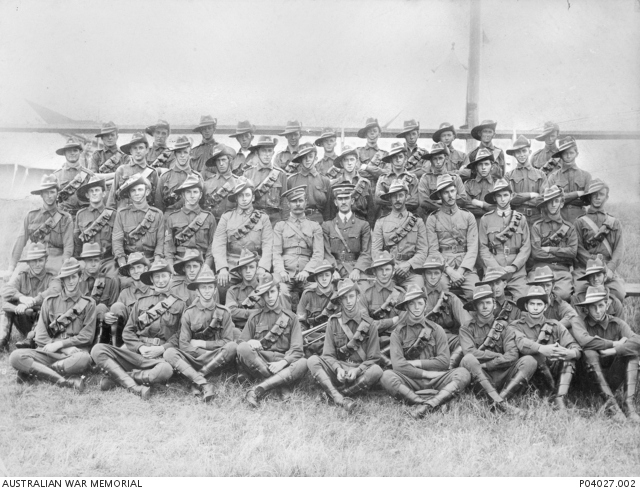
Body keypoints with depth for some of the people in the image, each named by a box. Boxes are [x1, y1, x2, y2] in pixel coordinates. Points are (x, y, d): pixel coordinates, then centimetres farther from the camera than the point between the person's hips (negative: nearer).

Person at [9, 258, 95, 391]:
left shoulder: (88, 303, 10)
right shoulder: (50, 301, 14)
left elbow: (87, 336, 3)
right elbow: (40, 335, 6)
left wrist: (60, 344, -8)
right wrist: (67, 349, -8)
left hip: (75, 352, -2)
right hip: (48, 352, 2)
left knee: (84, 359, -38)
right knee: (16, 357, -24)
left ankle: (34, 371, -22)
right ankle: (63, 381, -33)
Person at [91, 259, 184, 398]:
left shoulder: (179, 304, 13)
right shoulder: (141, 302, 19)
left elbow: (181, 335, 4)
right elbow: (128, 332, 14)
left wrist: (162, 349, -11)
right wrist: (140, 347, -4)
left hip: (162, 356, -3)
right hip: (136, 353, 3)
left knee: (166, 369, -39)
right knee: (98, 349, -19)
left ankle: (117, 377, -20)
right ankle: (135, 387, -32)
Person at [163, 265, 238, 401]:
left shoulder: (223, 312, 3)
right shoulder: (189, 313, 3)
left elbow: (227, 341, -1)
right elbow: (183, 345, -3)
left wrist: (202, 344, -7)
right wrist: (206, 353, -13)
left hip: (216, 361, 0)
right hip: (193, 358, 0)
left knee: (233, 347, -28)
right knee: (169, 353, -26)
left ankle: (197, 378, -25)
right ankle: (204, 384, -42)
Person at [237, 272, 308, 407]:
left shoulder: (291, 317, 11)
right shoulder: (254, 317, 15)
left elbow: (296, 350, 2)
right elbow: (241, 342, 10)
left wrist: (282, 362, -19)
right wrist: (249, 342, -15)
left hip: (282, 363, 0)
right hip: (257, 363, 0)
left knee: (303, 363, -31)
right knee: (243, 348, -30)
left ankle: (258, 389, -38)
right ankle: (281, 385, -27)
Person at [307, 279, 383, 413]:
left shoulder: (368, 323, 1)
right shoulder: (334, 321, 5)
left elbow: (373, 358, -1)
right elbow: (328, 354, 1)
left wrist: (357, 370, -18)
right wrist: (338, 369, -19)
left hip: (361, 372, -1)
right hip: (337, 369, 1)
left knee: (377, 371, -33)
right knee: (313, 360, -25)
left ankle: (334, 394, -26)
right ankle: (341, 400, -42)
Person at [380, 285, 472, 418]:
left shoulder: (436, 330, 10)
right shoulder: (398, 333, 6)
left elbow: (444, 361, 0)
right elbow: (398, 364, -7)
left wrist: (417, 363, -5)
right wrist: (425, 373, -11)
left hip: (435, 380, 2)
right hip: (410, 381, -1)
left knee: (463, 373, -24)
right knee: (387, 376, -30)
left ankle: (429, 405, -41)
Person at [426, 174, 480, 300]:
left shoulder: (468, 216, 11)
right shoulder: (433, 219, 7)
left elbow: (473, 248, 3)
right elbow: (433, 250, 1)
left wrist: (461, 270, -11)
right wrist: (449, 271, -12)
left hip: (466, 267, 1)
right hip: (442, 267, -1)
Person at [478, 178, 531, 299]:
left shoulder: (521, 219, 11)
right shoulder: (485, 219, 7)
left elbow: (526, 247, 6)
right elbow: (483, 249, 4)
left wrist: (513, 267, -7)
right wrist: (497, 268, -8)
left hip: (517, 272, 1)